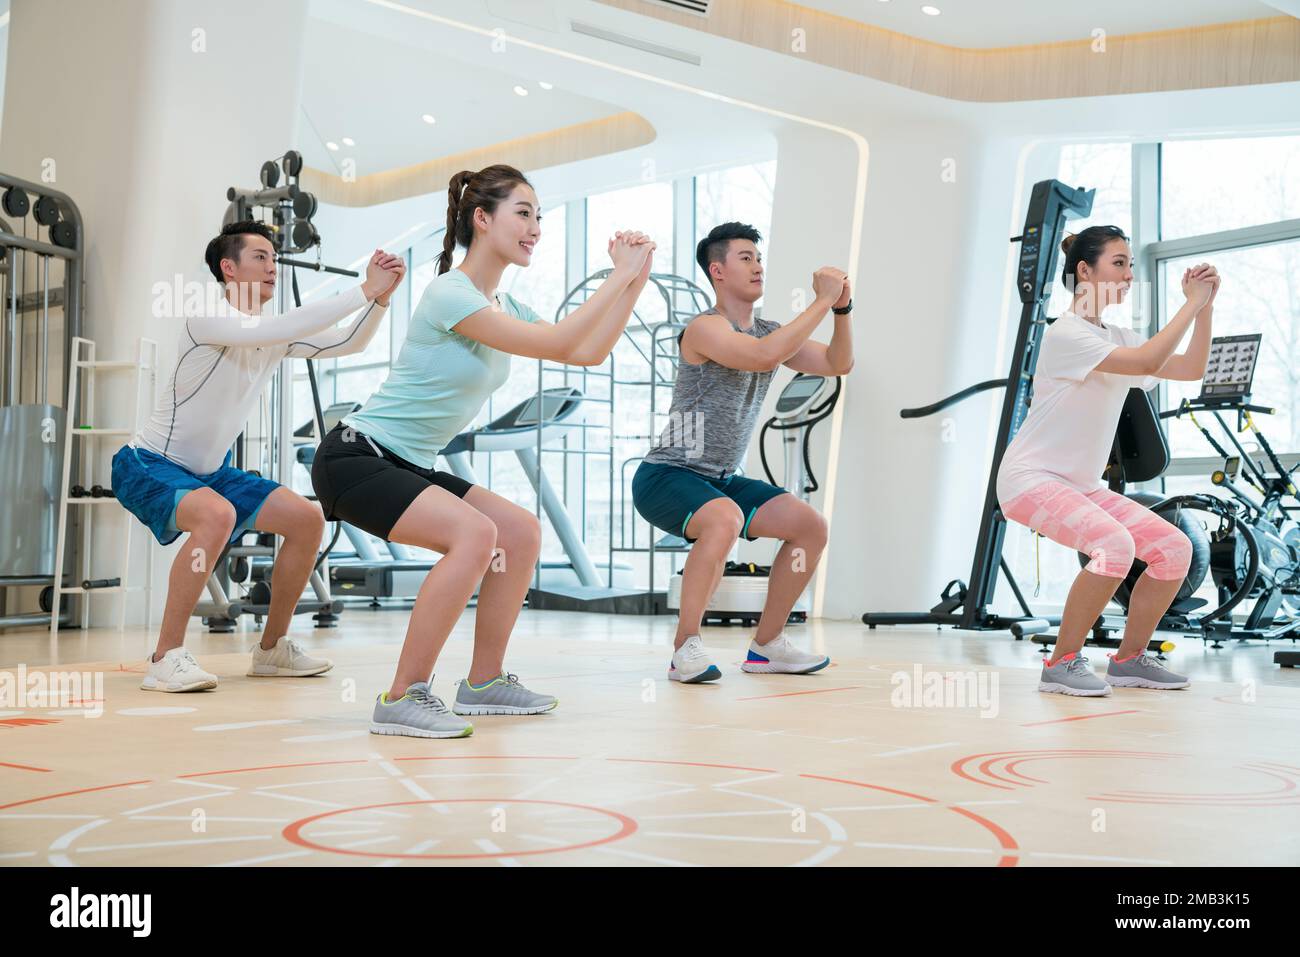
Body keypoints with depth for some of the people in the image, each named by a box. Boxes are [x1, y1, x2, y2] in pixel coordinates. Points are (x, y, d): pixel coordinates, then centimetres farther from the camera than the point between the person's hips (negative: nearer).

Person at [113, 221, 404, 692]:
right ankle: (166, 658, -27)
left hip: (208, 471, 8)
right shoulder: (206, 320, -21)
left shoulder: (274, 334, 3)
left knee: (307, 519, -1)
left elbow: (347, 343, 0)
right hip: (150, 466, -8)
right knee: (217, 515, -37)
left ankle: (272, 648, 13)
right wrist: (363, 292, -35)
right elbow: (278, 329, -37)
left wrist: (379, 297, -18)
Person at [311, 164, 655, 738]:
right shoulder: (450, 294, -18)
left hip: (408, 467, 10)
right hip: (355, 457, -10)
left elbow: (588, 353, 6)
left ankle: (483, 683, 14)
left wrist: (635, 281, 0)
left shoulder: (504, 306, 11)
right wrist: (619, 276, -19)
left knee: (521, 532, 2)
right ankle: (402, 699, -20)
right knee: (475, 533, -28)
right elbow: (556, 345, -25)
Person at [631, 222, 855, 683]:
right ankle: (686, 645, -25)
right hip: (667, 475, -9)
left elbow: (838, 364, 8)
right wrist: (822, 302, -28)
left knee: (811, 525, 0)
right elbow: (762, 357, -35)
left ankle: (767, 645, 10)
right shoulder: (705, 328, -17)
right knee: (725, 519, -37)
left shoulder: (769, 332, 10)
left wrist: (843, 307, -8)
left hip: (720, 480, 9)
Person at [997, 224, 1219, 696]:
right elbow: (1147, 363, -27)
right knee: (1115, 544, -31)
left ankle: (1128, 659, 11)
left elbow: (1190, 369, 7)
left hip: (1082, 485, 9)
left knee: (1175, 548, -3)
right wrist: (1192, 304, -20)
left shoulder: (1118, 338, 12)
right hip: (1030, 477, -9)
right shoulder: (1065, 333, -16)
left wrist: (1206, 307, -2)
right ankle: (1062, 664, -16)